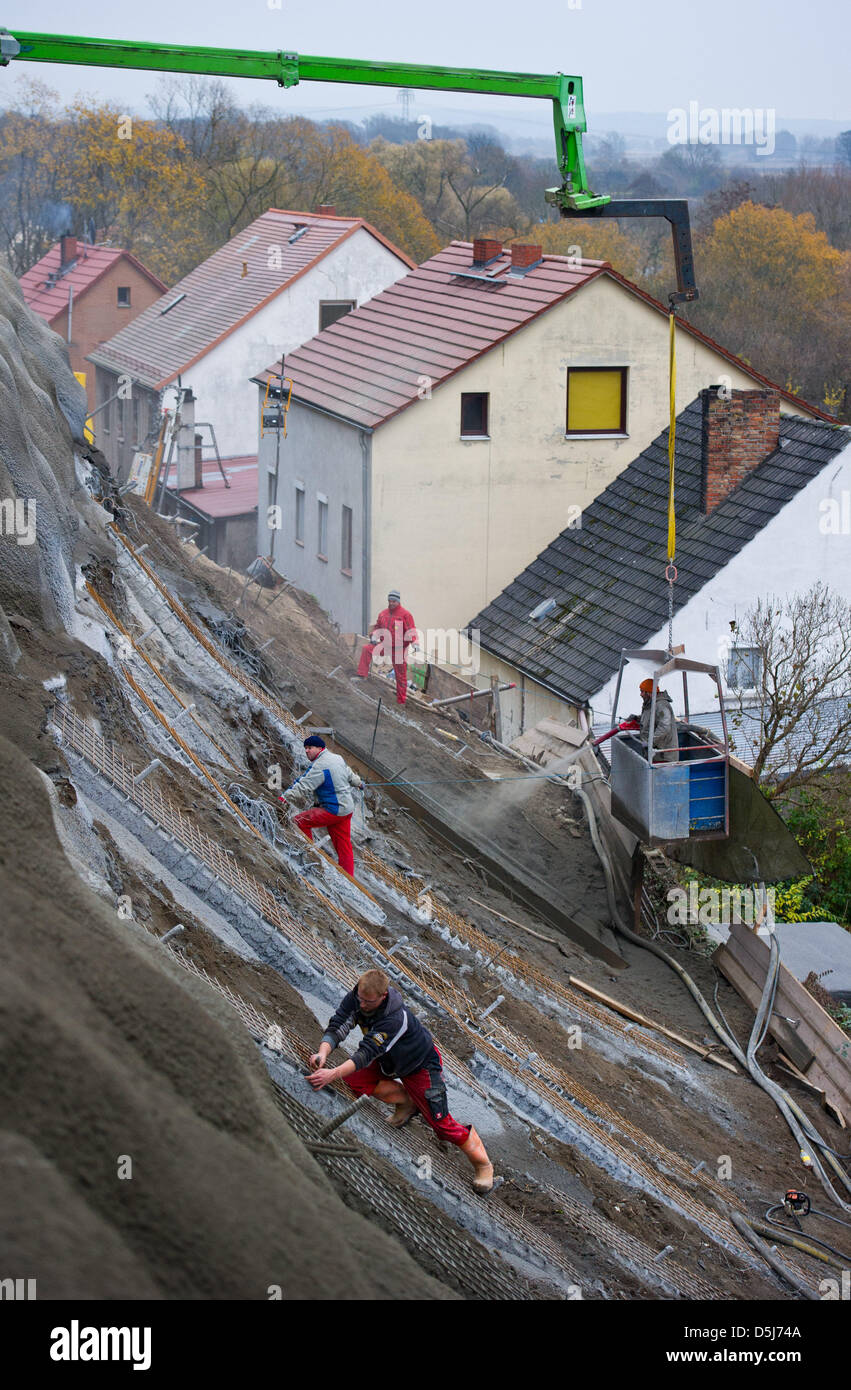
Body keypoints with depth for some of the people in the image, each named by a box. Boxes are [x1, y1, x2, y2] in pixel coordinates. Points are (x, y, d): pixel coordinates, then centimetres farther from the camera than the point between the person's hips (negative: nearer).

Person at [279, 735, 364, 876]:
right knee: (344, 847, 10)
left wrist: (284, 798, -26)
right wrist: (358, 783, 50)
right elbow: (349, 773, 29)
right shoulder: (337, 758, 12)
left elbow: (302, 786, -25)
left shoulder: (319, 767, -18)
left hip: (334, 810, -10)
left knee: (300, 822, -8)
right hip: (346, 808, 10)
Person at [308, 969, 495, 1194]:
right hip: (389, 1062, 7)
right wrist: (323, 1053, -48)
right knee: (353, 1079, -14)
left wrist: (333, 1074, -56)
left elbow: (367, 1052, -47)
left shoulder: (396, 1017, -42)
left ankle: (482, 1164, 10)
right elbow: (336, 1028, -27)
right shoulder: (355, 999, -23)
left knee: (441, 1122, -10)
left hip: (421, 1064, -7)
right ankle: (406, 1101, 9)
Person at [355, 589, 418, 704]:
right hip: (384, 645, 4)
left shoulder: (405, 614, -7)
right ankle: (362, 676, -20)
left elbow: (411, 631, -11)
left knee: (400, 675, 1)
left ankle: (401, 701, 8)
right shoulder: (383, 613, 8)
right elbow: (377, 626, 19)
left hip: (398, 648, -4)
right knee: (367, 649, -18)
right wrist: (374, 637, 1)